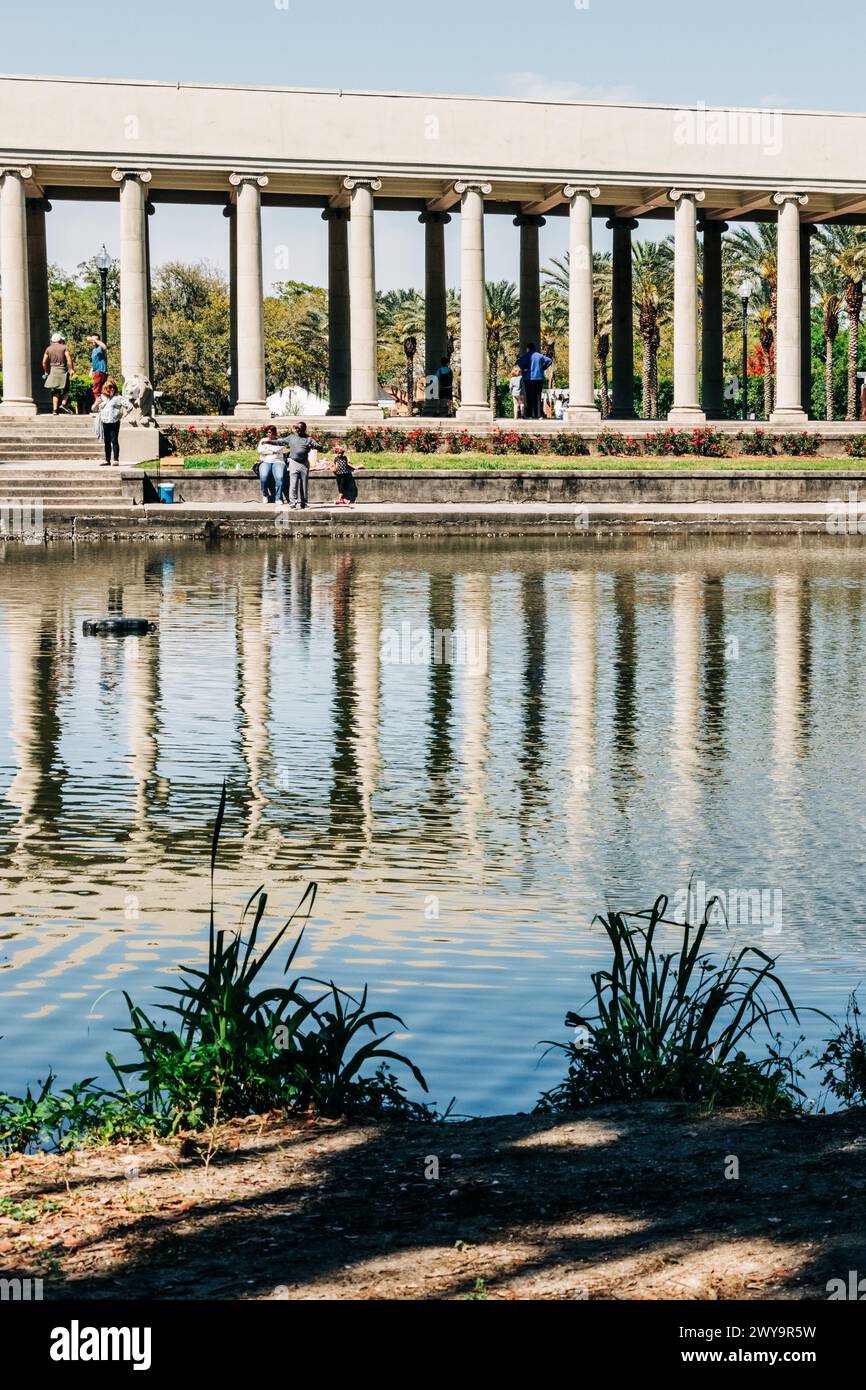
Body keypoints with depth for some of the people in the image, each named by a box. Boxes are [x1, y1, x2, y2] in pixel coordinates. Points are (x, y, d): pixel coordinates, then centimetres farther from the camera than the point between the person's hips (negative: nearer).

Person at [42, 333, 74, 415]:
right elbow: (68, 359, -13)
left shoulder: (48, 349, 9)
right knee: (66, 389, 11)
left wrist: (47, 371, 16)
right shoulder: (64, 347, 0)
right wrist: (71, 369, -12)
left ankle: (55, 409, -1)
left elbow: (44, 362, 6)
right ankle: (63, 404, -9)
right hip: (62, 370, -3)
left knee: (55, 392, 6)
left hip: (52, 371, 3)